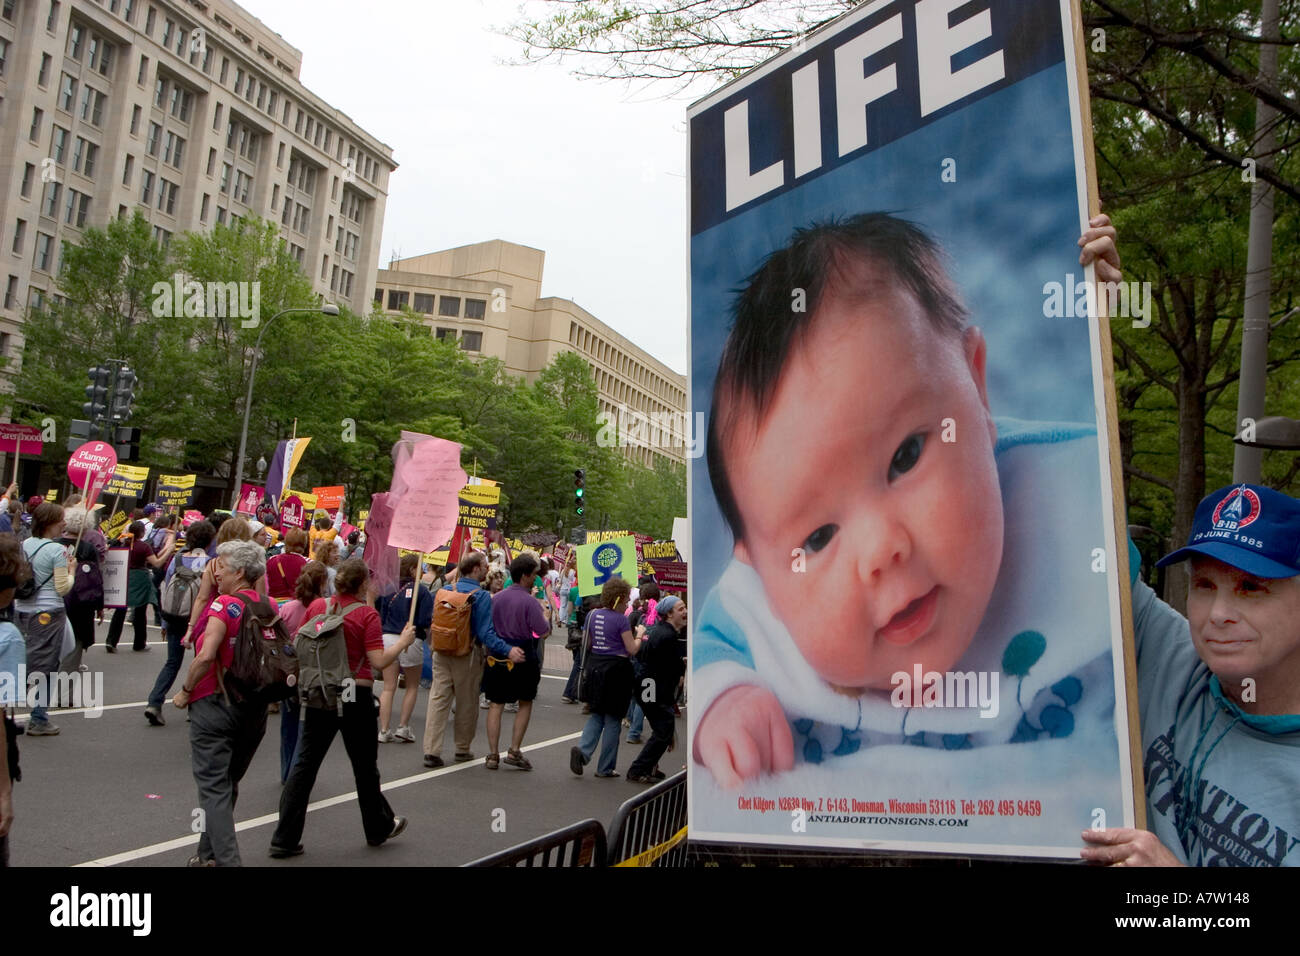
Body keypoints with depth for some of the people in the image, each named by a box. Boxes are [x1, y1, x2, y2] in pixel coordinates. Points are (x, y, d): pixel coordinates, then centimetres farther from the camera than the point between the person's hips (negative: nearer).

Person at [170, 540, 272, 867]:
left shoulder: (225, 604, -13)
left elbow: (206, 656, -22)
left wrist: (185, 691, -8)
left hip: (214, 702, -6)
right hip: (254, 708, 6)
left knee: (213, 786, -1)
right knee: (228, 783, 20)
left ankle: (226, 858, -7)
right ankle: (208, 852, 32)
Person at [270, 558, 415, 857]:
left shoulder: (316, 606, -1)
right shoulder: (367, 614, -14)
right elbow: (379, 661, -18)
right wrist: (404, 641, -5)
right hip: (355, 696, -3)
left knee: (305, 764, 8)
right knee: (365, 765, 13)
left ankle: (285, 839, 7)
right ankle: (379, 827, 31)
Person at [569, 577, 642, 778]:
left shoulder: (592, 615, 5)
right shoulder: (621, 620, -13)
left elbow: (587, 644, 13)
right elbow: (632, 649, -10)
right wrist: (639, 636, 8)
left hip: (595, 668, 6)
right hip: (616, 669, -6)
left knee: (597, 715, 19)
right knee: (613, 720, 6)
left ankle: (582, 750, -4)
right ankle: (605, 768, 12)